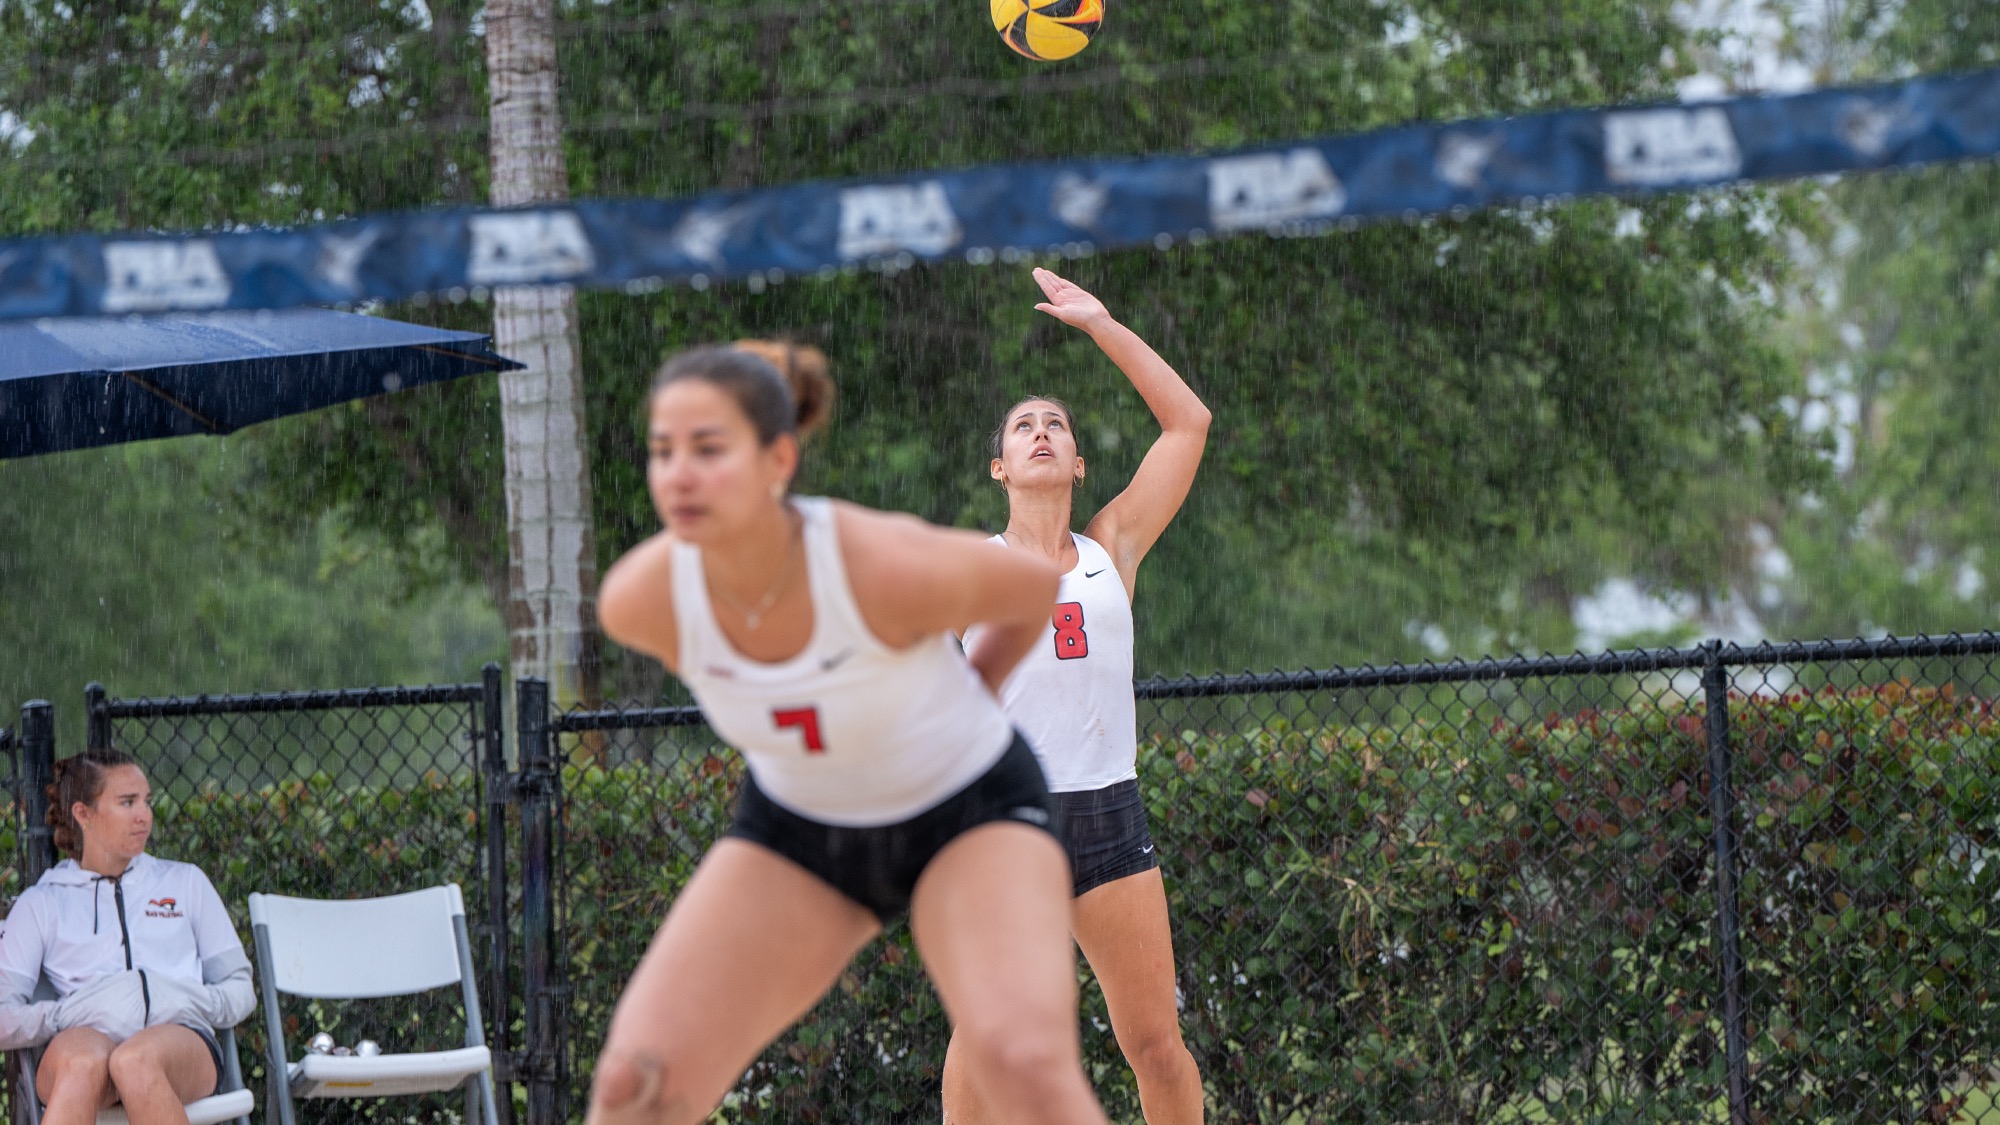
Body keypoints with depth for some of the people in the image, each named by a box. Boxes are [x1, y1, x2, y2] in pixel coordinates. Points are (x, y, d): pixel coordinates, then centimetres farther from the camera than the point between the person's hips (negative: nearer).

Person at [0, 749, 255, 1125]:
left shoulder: (185, 882, 27)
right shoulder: (40, 904, 21)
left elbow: (239, 991, 22)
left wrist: (186, 1001, 0)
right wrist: (70, 1014, -9)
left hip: (179, 1040, 1)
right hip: (85, 1036, -1)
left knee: (135, 1062, -39)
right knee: (82, 1063, -41)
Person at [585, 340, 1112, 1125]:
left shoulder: (890, 567, -32)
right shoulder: (640, 601, -23)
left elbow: (1035, 588, -9)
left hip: (969, 811, -3)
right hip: (796, 831, 3)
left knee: (1025, 1061, -28)